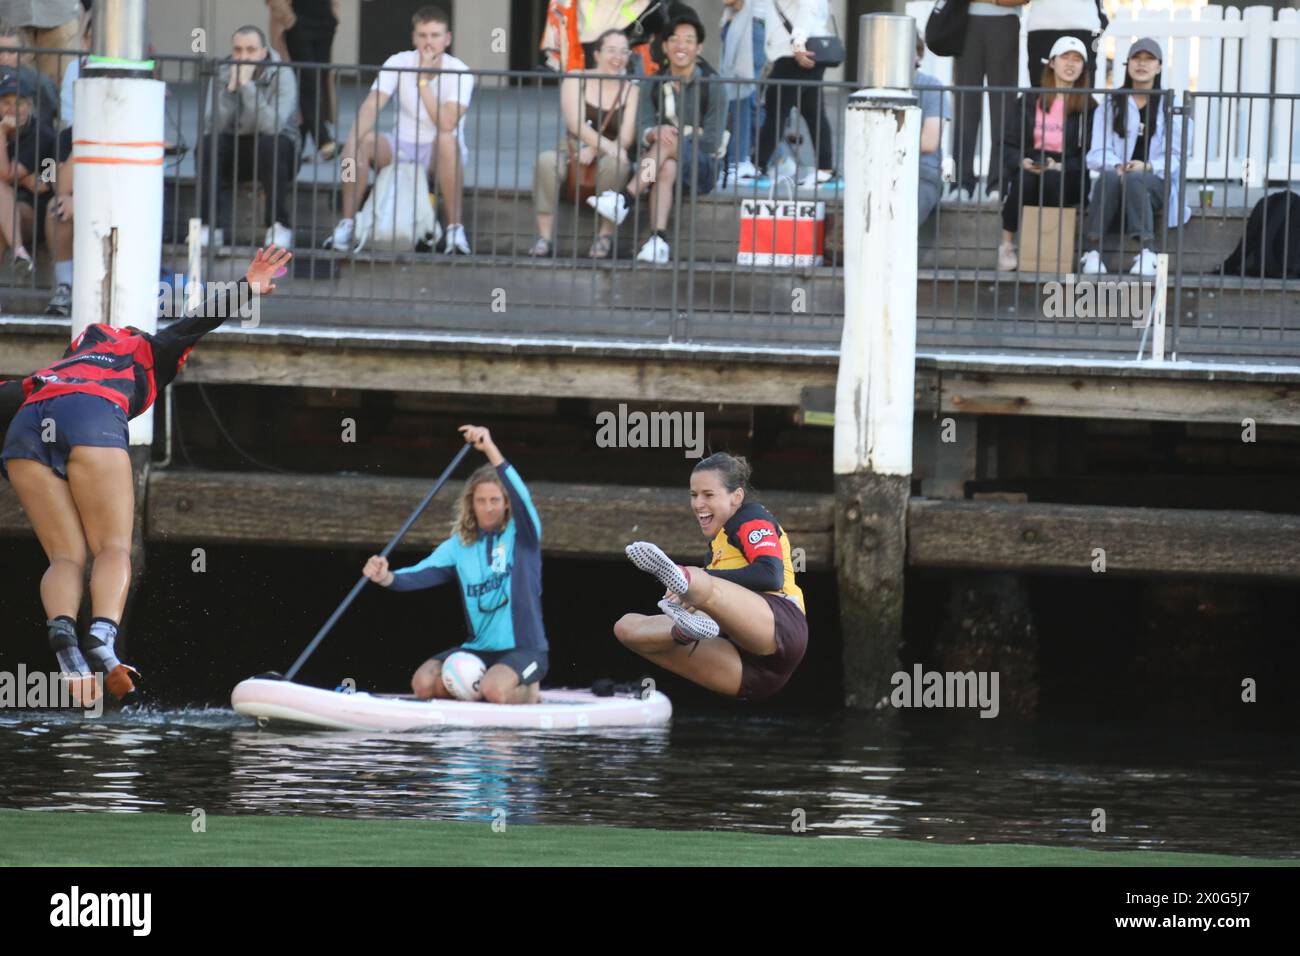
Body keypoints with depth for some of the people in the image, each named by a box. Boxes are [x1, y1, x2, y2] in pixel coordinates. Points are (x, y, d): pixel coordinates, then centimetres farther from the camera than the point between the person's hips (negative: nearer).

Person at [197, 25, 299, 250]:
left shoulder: (281, 76, -14)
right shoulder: (222, 75, -5)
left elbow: (271, 126, -31)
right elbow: (215, 126, -17)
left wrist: (247, 84, -31)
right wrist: (231, 88, -26)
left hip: (276, 152, -3)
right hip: (235, 151, 3)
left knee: (270, 144, -36)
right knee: (207, 145, -26)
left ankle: (279, 225, -23)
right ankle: (209, 225, -19)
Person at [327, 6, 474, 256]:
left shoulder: (459, 73, -15)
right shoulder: (399, 63, -7)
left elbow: (446, 124, -29)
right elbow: (371, 106, -20)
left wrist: (423, 80, -28)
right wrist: (353, 142, -37)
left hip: (438, 154, -2)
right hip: (402, 148, 2)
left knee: (447, 141, -38)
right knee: (360, 142, -27)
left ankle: (455, 229, -31)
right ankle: (347, 224, -18)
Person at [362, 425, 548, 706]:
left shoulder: (521, 535, -5)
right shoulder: (460, 545, 8)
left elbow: (520, 497, -24)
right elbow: (422, 574, -3)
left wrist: (490, 449, -36)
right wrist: (386, 577, -26)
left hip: (525, 649, -5)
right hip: (480, 649, 5)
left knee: (495, 689, -33)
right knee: (423, 683, -16)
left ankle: (527, 693, 2)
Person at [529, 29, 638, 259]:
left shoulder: (631, 91, 6)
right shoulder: (575, 80, 5)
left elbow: (626, 138, -5)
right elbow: (575, 123, -11)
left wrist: (593, 150, -24)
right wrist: (607, 145, -28)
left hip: (605, 160, 0)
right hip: (574, 155, 0)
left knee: (615, 163, -35)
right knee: (546, 161, -32)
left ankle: (606, 236, -24)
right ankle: (544, 238, -33)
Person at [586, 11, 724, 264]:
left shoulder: (711, 86, 1)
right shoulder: (655, 85, 11)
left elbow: (711, 140, -6)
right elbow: (641, 129, -2)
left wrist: (674, 138, -16)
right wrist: (654, 134, -25)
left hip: (701, 169, -2)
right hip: (663, 161, 2)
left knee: (668, 142, -33)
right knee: (668, 168, -36)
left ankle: (625, 199, -45)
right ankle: (658, 241, -51)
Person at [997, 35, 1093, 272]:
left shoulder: (1088, 107, 8)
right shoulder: (1029, 101, 13)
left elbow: (1087, 154, 1)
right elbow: (1008, 144, 8)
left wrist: (1060, 166, -17)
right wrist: (1023, 161, -14)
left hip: (1067, 179, -1)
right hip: (1028, 167, 1)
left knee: (1051, 179, -37)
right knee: (1024, 178, -35)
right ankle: (1007, 245, -23)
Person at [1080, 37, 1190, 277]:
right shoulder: (1111, 104, 15)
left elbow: (1176, 157, 1)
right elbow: (1098, 153, 4)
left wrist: (1147, 167, -19)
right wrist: (1116, 166, -19)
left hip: (1157, 184, -1)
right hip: (1117, 174, 1)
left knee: (1133, 179, -37)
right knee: (1110, 177, -35)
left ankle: (1146, 252, -46)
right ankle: (1093, 251, -43)